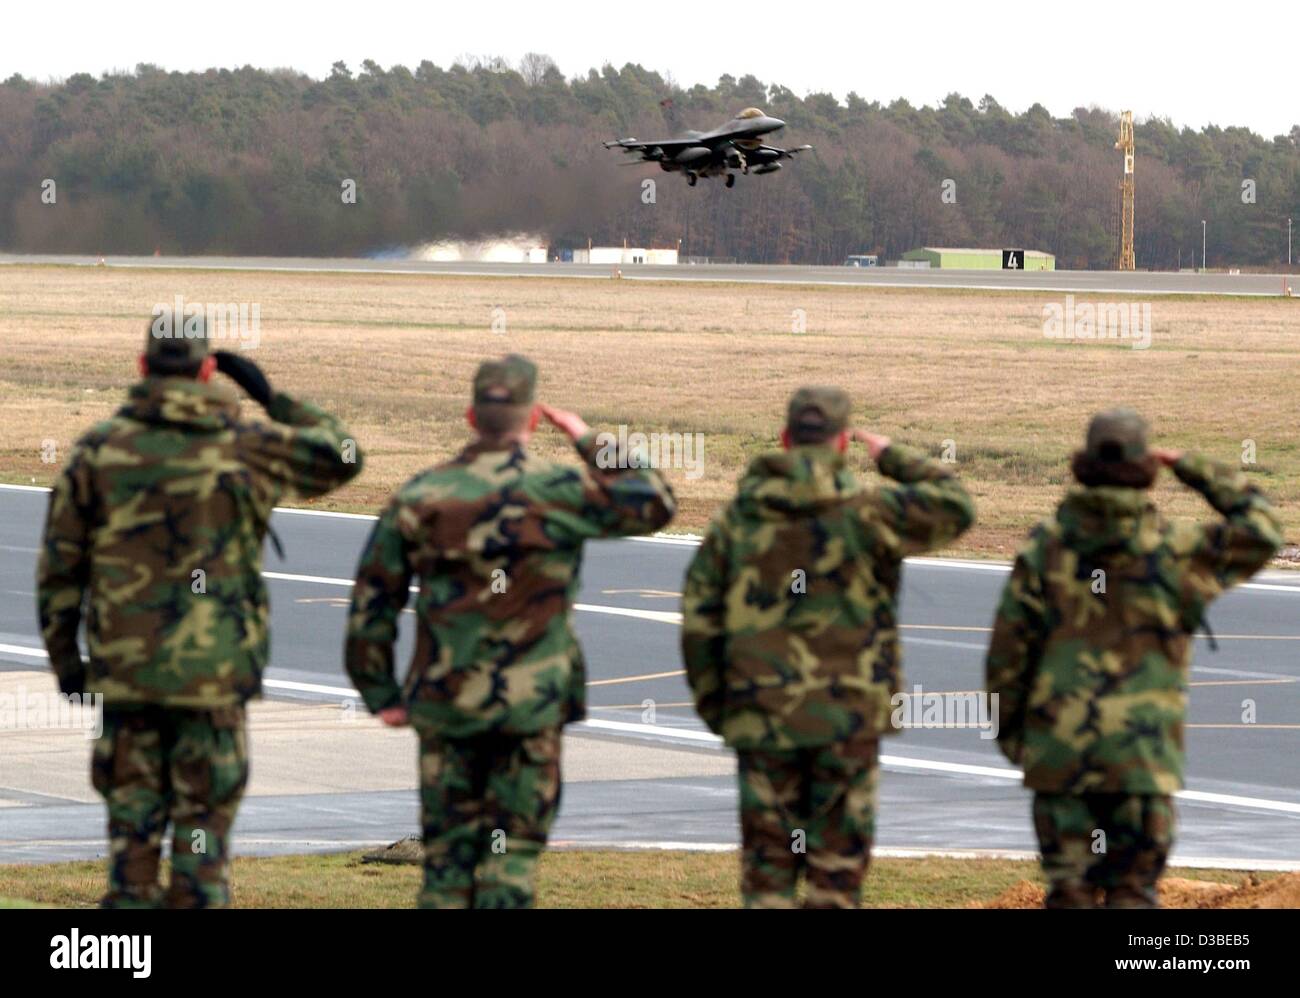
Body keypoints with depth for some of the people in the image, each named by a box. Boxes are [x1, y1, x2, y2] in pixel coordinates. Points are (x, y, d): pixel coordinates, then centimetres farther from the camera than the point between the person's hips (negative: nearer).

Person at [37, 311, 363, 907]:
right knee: (205, 818, 5)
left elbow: (59, 563, 2)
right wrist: (272, 400, 14)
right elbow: (340, 457, 11)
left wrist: (62, 655, 10)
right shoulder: (243, 447, -3)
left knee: (132, 819, 8)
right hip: (213, 670, -1)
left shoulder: (99, 449, 0)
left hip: (123, 665, 1)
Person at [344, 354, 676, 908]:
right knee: (514, 853, 3)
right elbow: (654, 503, 7)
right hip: (530, 706, -2)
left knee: (446, 851, 10)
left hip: (443, 702, 2)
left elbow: (372, 601, 4)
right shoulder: (559, 491, -7)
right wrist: (589, 441, 13)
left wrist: (381, 694, 13)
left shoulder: (419, 496, 1)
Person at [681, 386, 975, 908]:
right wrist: (893, 457, 12)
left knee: (767, 865, 8)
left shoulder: (737, 518, 3)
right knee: (837, 865, 4)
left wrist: (714, 707, 13)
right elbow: (954, 507, 1)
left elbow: (698, 622, 4)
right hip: (847, 718, -2)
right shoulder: (863, 511, -7)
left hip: (761, 722, 3)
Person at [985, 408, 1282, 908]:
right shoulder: (1176, 550, -4)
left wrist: (1008, 728, 12)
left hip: (1058, 751, 1)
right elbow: (1261, 531, 10)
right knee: (1133, 890, 5)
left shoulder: (1046, 545, -2)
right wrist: (1192, 468, 11)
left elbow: (1009, 646, -1)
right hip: (1144, 754, -1)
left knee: (1070, 889, 7)